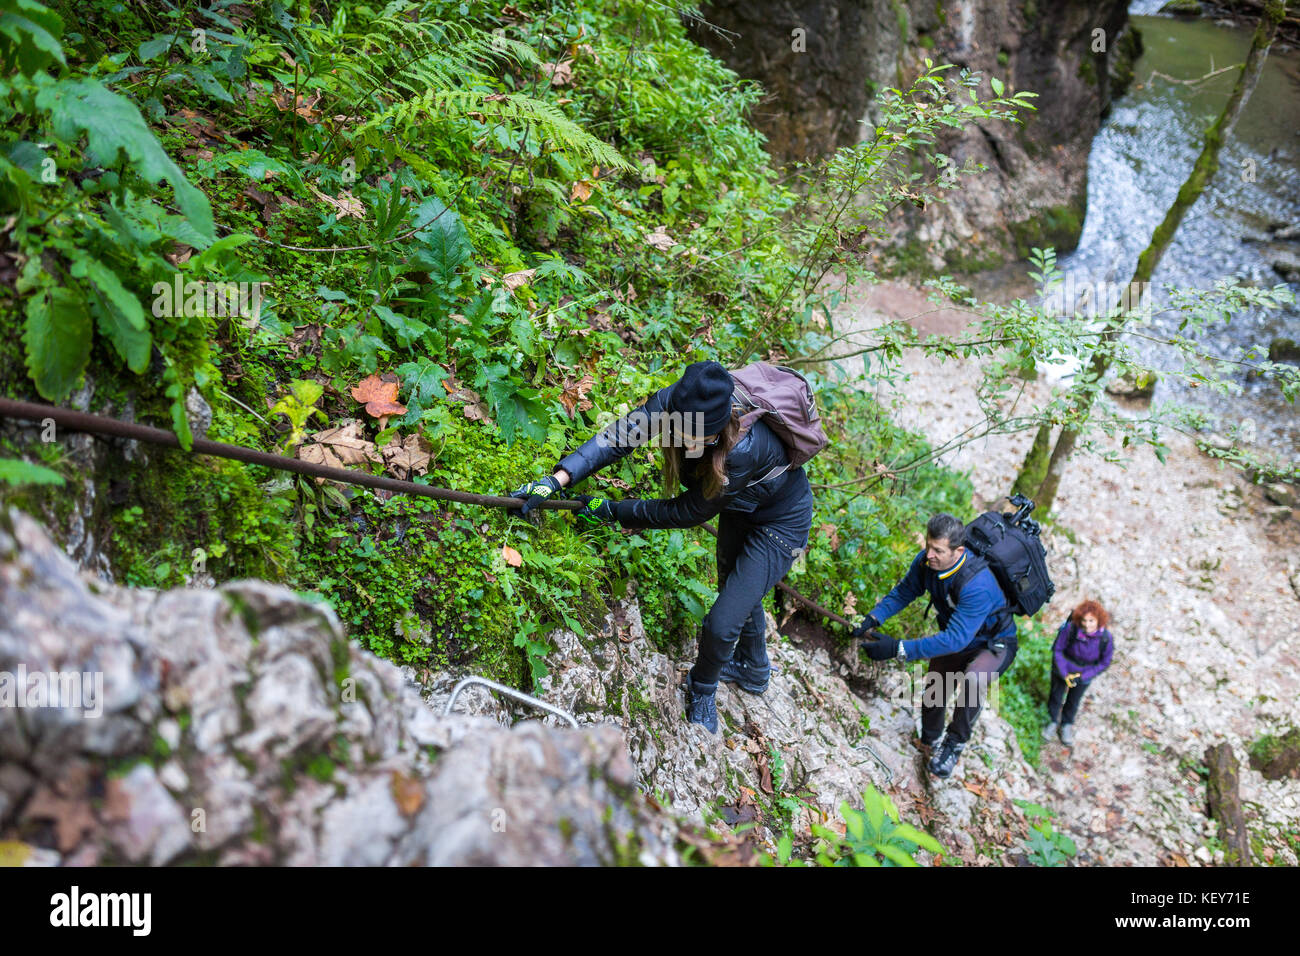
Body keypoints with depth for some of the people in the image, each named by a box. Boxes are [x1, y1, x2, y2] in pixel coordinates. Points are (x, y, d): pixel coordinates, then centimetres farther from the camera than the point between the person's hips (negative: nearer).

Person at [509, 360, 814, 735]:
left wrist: (614, 511, -25)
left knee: (721, 624, -5)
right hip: (739, 509, 7)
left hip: (779, 523, -7)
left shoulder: (744, 451, -44)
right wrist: (558, 479, -40)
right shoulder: (676, 401, -30)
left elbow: (687, 513, -31)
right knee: (736, 592, 29)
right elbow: (621, 434, -29)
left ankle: (702, 686, 30)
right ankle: (753, 671, 58)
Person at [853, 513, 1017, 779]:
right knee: (933, 694, 15)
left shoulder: (977, 584, -42)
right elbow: (903, 592, -5)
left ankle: (955, 743, -14)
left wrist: (899, 649, -49)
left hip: (993, 644, -7)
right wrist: (873, 619, -24)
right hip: (954, 638, 7)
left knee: (973, 680, -36)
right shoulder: (926, 562, -21)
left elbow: (955, 639, -45)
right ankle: (928, 744, 45)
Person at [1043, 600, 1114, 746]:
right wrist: (1065, 674, -21)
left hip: (1084, 673, 1)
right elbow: (1057, 650, -17)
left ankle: (1067, 724, 48)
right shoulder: (1070, 629, -33)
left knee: (1074, 700, 21)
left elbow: (1104, 663, -12)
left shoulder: (1106, 639, -29)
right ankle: (1053, 721, 47)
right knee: (1056, 694, 19)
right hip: (1063, 668, -1)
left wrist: (1082, 676, -18)